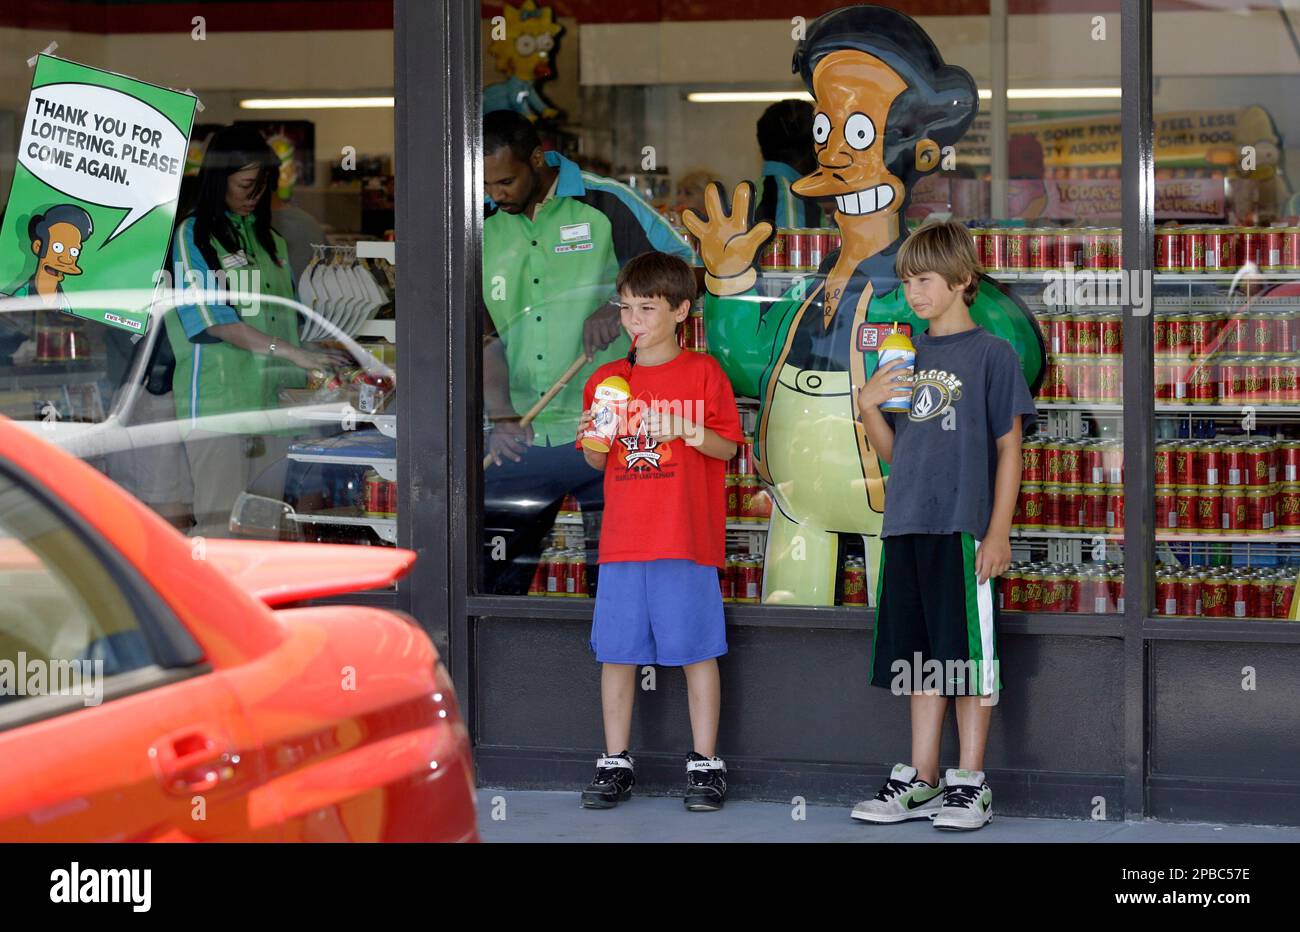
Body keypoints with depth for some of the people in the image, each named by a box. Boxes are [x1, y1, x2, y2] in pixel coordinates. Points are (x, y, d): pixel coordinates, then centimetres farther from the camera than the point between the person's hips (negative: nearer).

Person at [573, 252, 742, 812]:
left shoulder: (702, 373, 1)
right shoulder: (606, 379, 12)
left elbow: (728, 446, 0)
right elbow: (596, 462, 16)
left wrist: (690, 432, -19)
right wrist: (594, 439, -6)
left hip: (687, 540, -4)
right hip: (622, 542, 4)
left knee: (697, 650, -1)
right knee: (617, 651, 4)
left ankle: (705, 764, 6)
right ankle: (615, 765, 12)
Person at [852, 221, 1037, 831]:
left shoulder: (990, 353, -3)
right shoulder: (907, 359, 14)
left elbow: (1009, 448, -4)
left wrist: (998, 530, -9)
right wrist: (868, 405, -3)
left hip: (964, 528, -6)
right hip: (907, 527, 6)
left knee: (968, 655, -1)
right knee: (920, 656, 10)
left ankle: (970, 783, 5)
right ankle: (921, 780, 16)